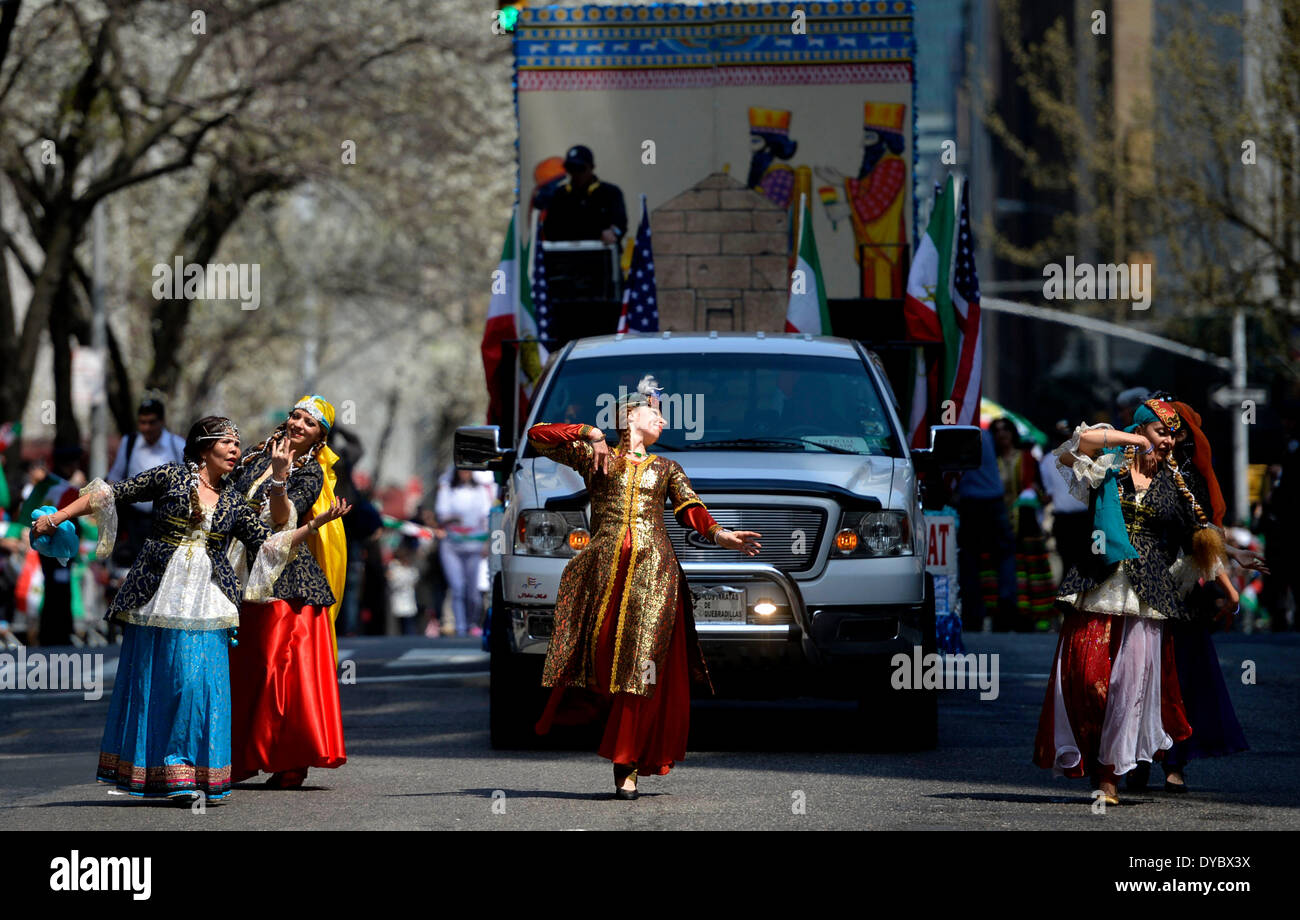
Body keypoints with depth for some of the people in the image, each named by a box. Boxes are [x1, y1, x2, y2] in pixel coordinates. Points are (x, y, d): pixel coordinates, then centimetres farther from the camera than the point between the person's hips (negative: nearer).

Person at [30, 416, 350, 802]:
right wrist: (58, 516, -4)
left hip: (204, 601, 2)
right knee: (152, 678, -1)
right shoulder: (170, 477, 2)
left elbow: (269, 544, 9)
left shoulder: (233, 503, 13)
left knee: (199, 680, -7)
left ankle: (187, 775, -2)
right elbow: (112, 494, 2)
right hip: (158, 593, -2)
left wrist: (316, 524, -1)